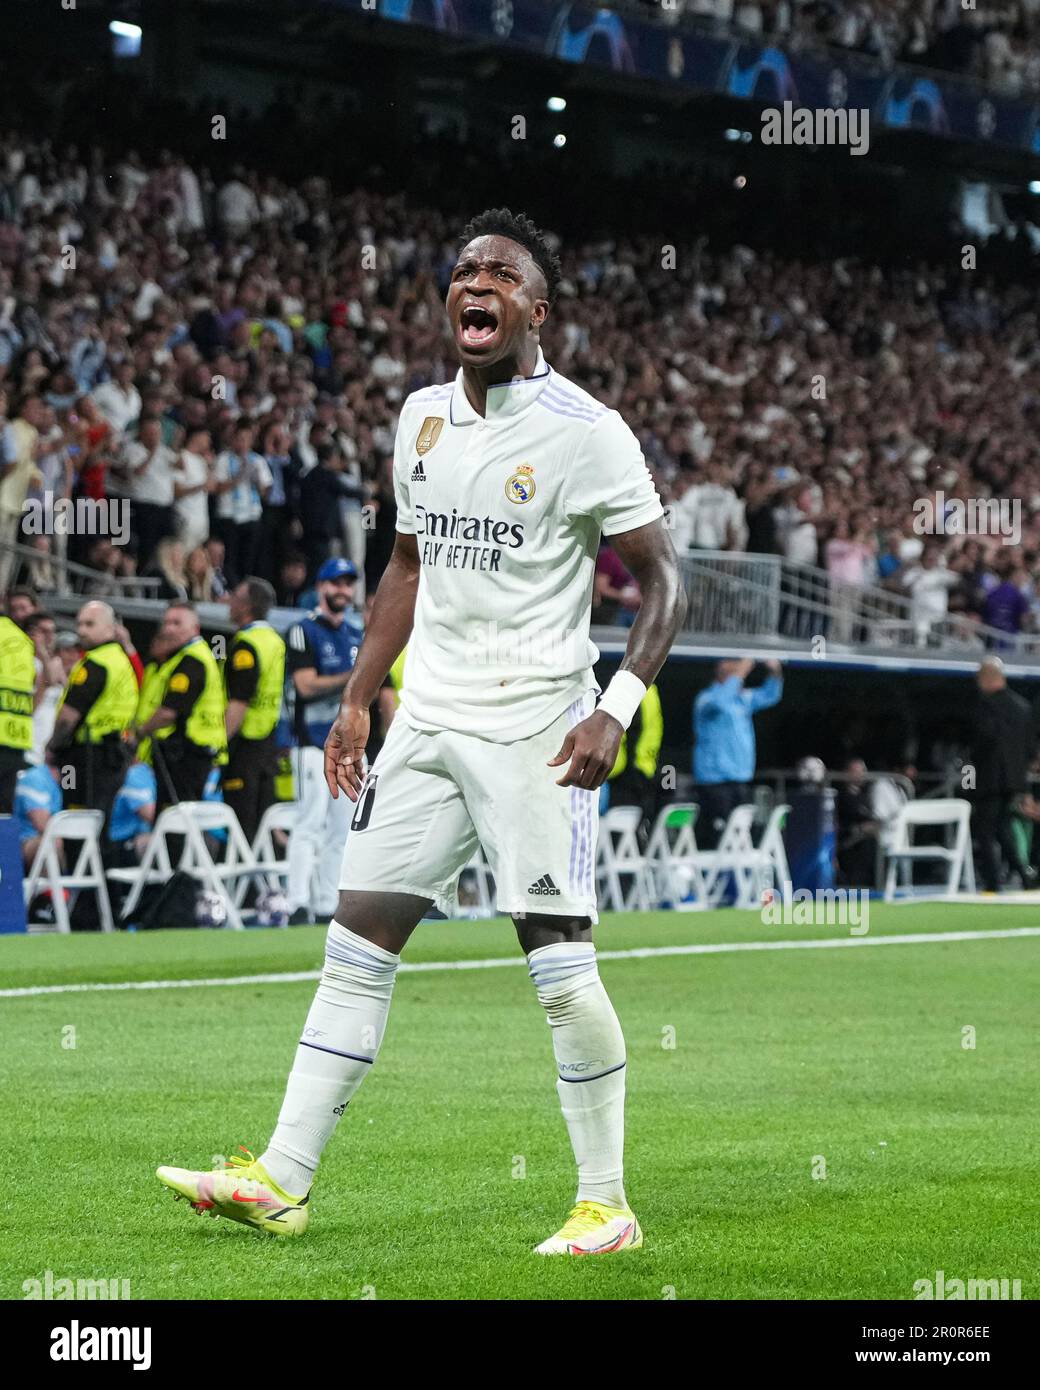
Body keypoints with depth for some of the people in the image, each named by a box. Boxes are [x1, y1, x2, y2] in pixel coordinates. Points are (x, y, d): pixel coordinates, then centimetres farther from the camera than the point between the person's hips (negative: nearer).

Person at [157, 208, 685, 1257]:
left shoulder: (584, 433, -9)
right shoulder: (423, 417, 11)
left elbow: (662, 579, -6)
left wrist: (617, 710, -17)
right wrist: (356, 700, 19)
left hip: (534, 728, -6)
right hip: (430, 719, 6)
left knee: (560, 964, -8)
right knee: (358, 941, 4)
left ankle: (606, 1206, 2)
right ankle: (281, 1181, 8)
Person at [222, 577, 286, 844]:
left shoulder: (246, 644, -15)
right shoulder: (275, 640, 14)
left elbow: (239, 703, -21)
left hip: (245, 741, -9)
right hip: (271, 740, 9)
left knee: (241, 820, -7)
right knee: (264, 819, 11)